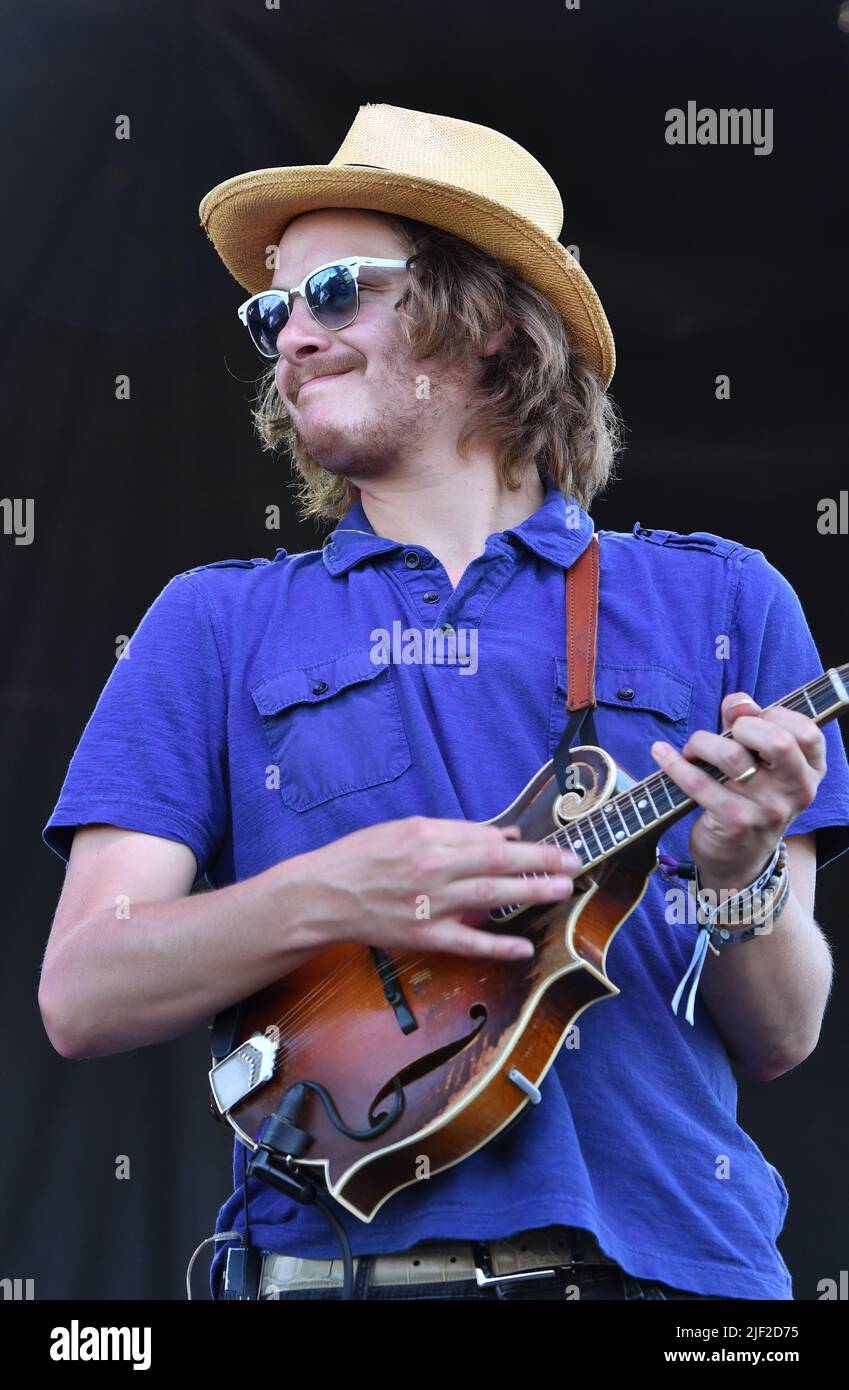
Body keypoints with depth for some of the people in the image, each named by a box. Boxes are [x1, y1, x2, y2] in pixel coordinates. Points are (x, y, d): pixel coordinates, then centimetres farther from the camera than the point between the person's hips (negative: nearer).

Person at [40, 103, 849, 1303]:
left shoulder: (720, 602, 11)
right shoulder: (216, 625, 12)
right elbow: (81, 998, 3)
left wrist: (741, 874, -9)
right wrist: (326, 898, -12)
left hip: (665, 1257, 0)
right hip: (338, 1261, 0)